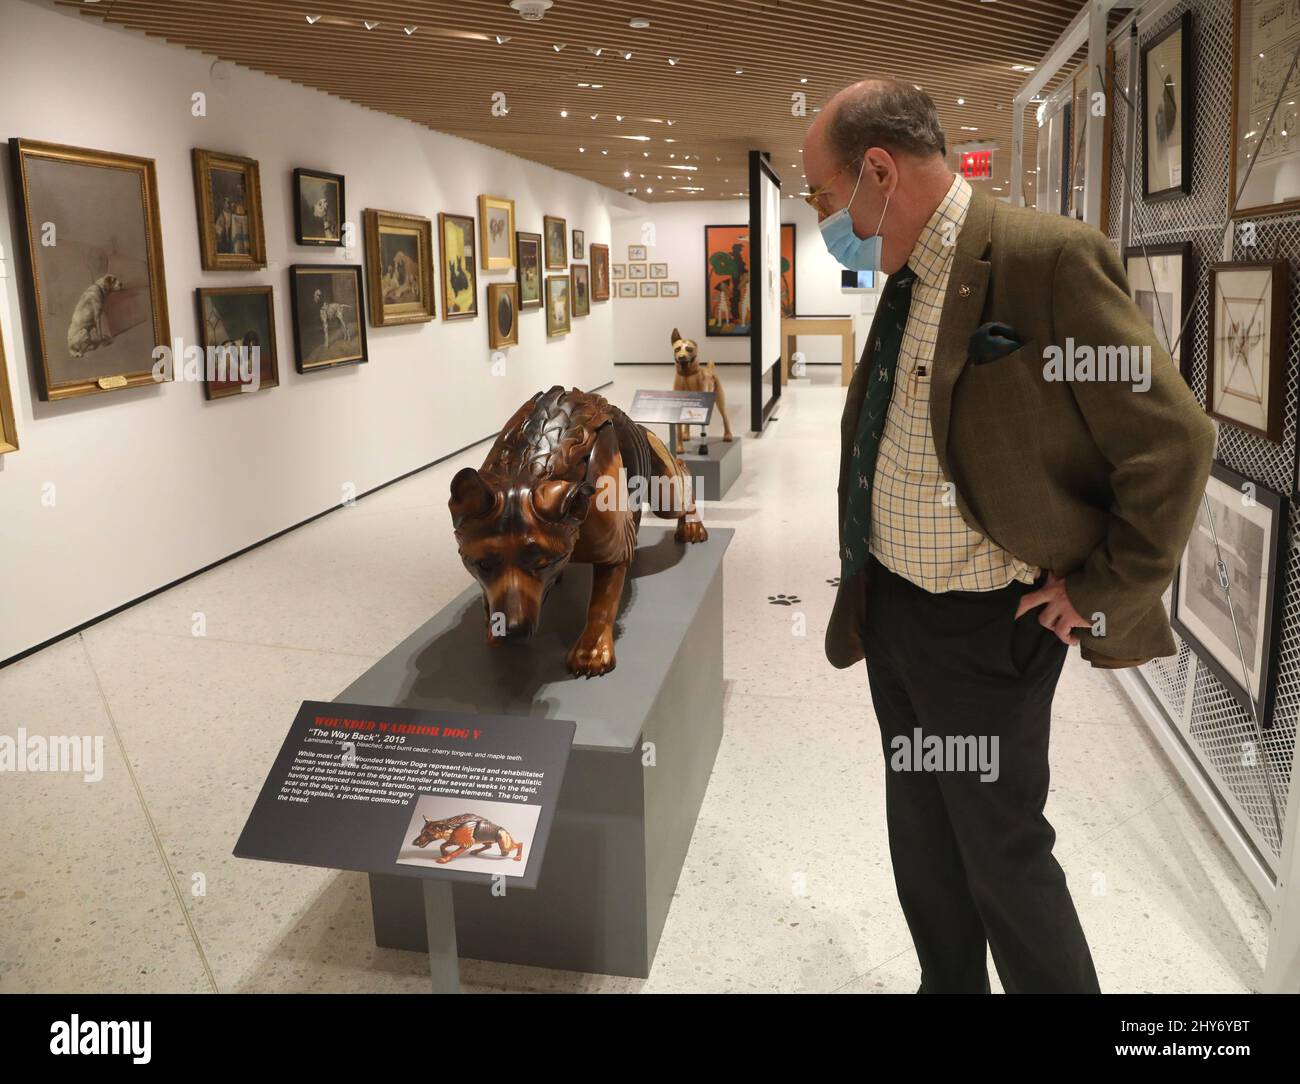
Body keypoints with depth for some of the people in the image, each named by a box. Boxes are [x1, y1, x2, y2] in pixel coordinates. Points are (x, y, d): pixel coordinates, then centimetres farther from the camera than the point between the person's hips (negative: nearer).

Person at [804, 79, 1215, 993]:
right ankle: (948, 984, 44)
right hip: (888, 607, 8)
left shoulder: (1050, 260, -21)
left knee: (1000, 850, 8)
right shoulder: (906, 277, 5)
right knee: (922, 838, 21)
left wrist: (1100, 592, -13)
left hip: (984, 628, -8)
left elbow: (1174, 443, -19)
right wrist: (866, 583, 13)